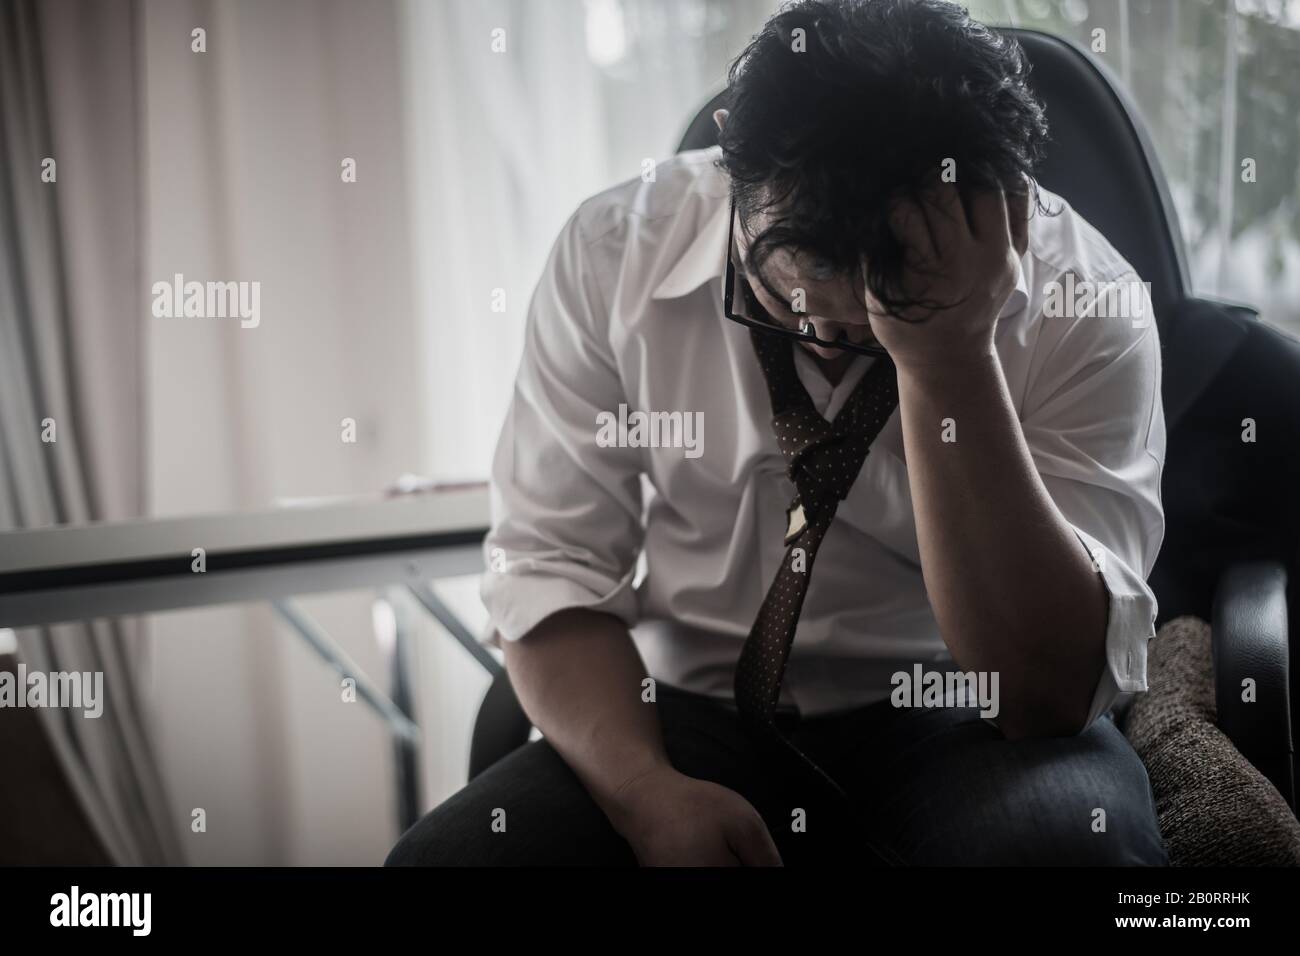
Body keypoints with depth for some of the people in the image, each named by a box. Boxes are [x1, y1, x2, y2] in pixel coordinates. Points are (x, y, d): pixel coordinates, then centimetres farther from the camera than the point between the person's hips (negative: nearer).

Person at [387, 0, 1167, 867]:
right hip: (693, 717, 2)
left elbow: (1050, 695, -22)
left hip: (953, 730, -1)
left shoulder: (1085, 304, -15)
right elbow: (552, 565, -5)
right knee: (448, 852, -23)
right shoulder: (613, 251, -10)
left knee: (1065, 831, -34)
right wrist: (647, 792, -23)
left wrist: (948, 358, -31)